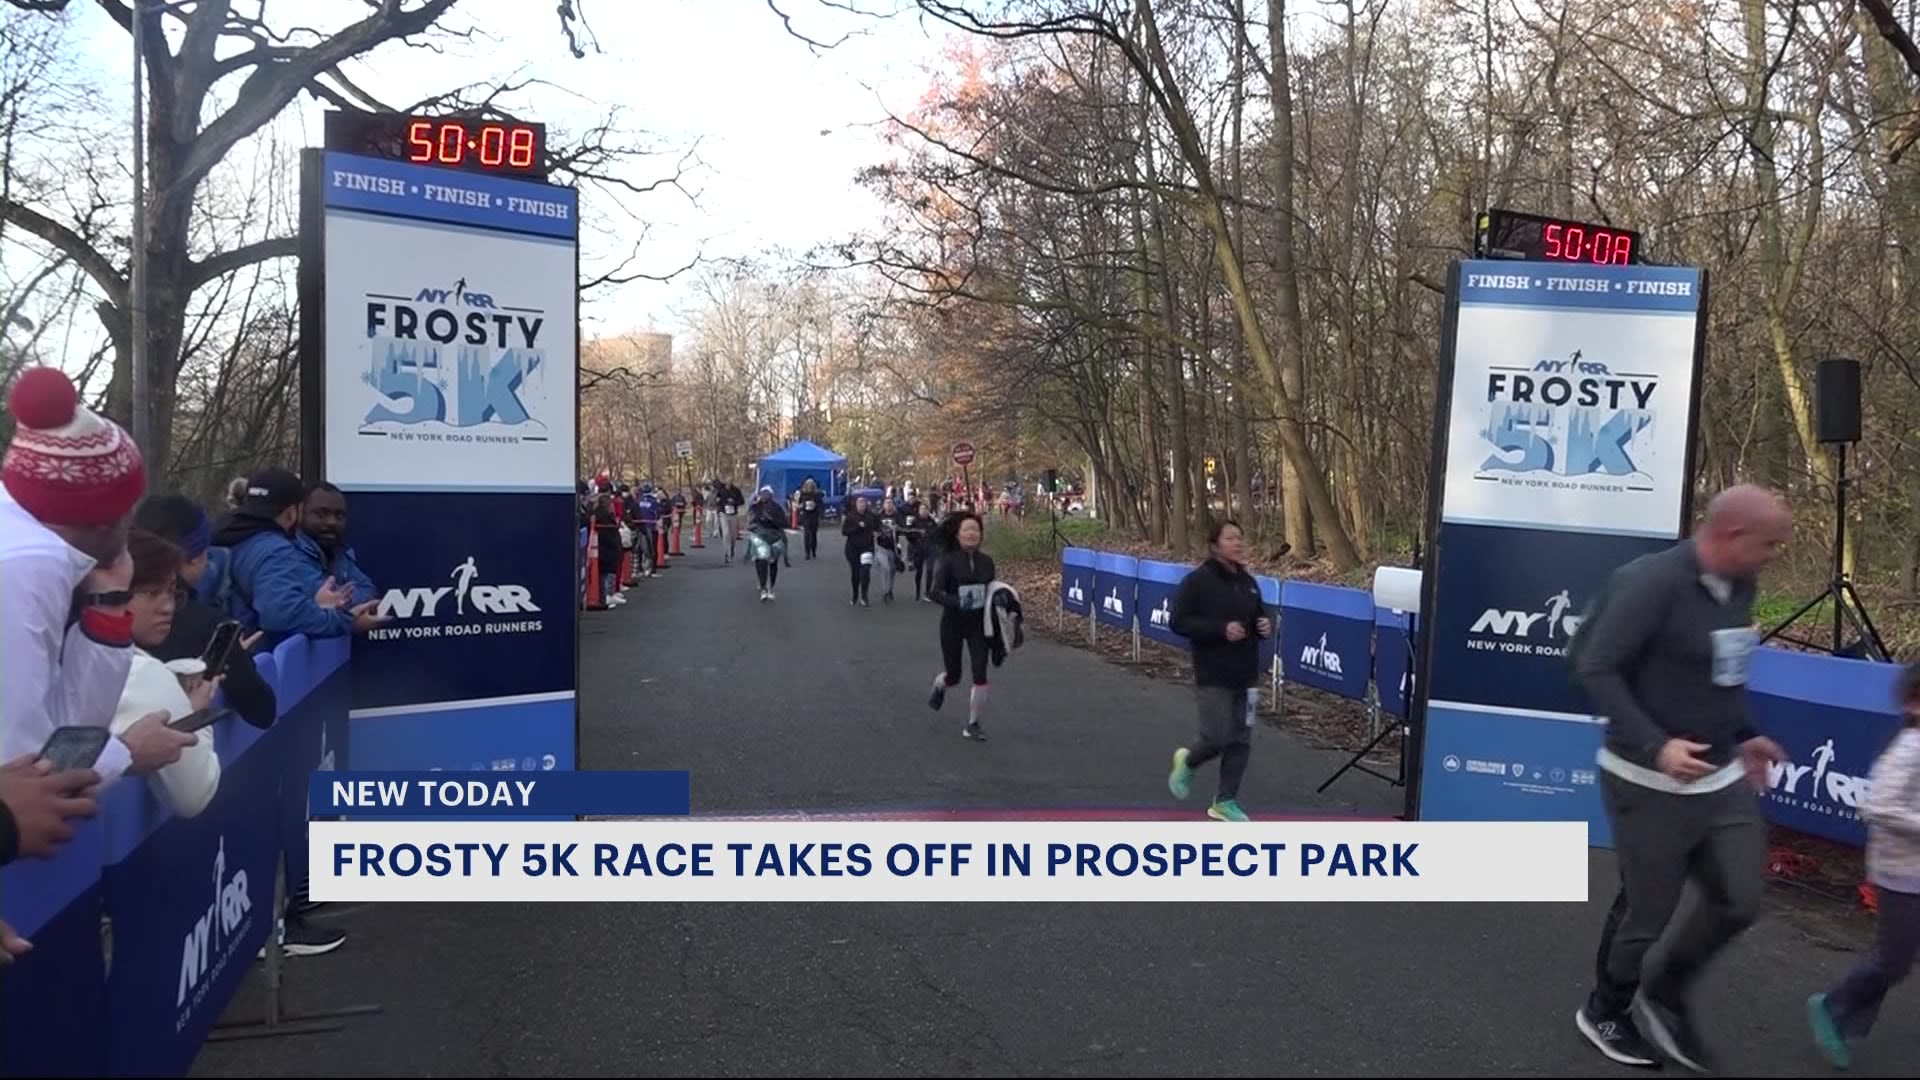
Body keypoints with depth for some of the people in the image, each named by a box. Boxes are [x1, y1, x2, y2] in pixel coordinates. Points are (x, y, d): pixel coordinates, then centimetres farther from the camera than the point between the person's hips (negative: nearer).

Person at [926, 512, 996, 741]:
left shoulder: (986, 561, -1)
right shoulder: (949, 561, -12)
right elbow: (934, 592, -20)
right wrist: (957, 602, -35)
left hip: (978, 624, 2)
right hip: (952, 624, -2)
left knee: (980, 676, -8)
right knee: (953, 677, 10)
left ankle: (973, 725, 7)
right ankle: (939, 684, 48)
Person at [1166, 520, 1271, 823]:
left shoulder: (1248, 582, 8)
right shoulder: (1197, 580, -11)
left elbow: (1260, 617, 21)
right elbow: (1179, 622, -15)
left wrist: (1267, 626, -3)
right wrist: (1221, 629, -24)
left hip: (1246, 675, 6)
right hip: (1213, 676, -6)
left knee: (1241, 740, 7)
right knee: (1218, 737, -7)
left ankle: (1225, 801, 21)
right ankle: (1187, 762, 26)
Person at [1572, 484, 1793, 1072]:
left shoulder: (1739, 587, 3)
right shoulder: (1653, 581, -22)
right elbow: (1596, 668, -21)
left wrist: (1743, 735, 11)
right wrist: (1654, 744, -27)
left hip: (1722, 780, 8)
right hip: (1652, 785, -8)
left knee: (1739, 901, 11)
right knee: (1647, 910, 7)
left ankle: (1663, 996, 35)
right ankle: (1604, 1013, 33)